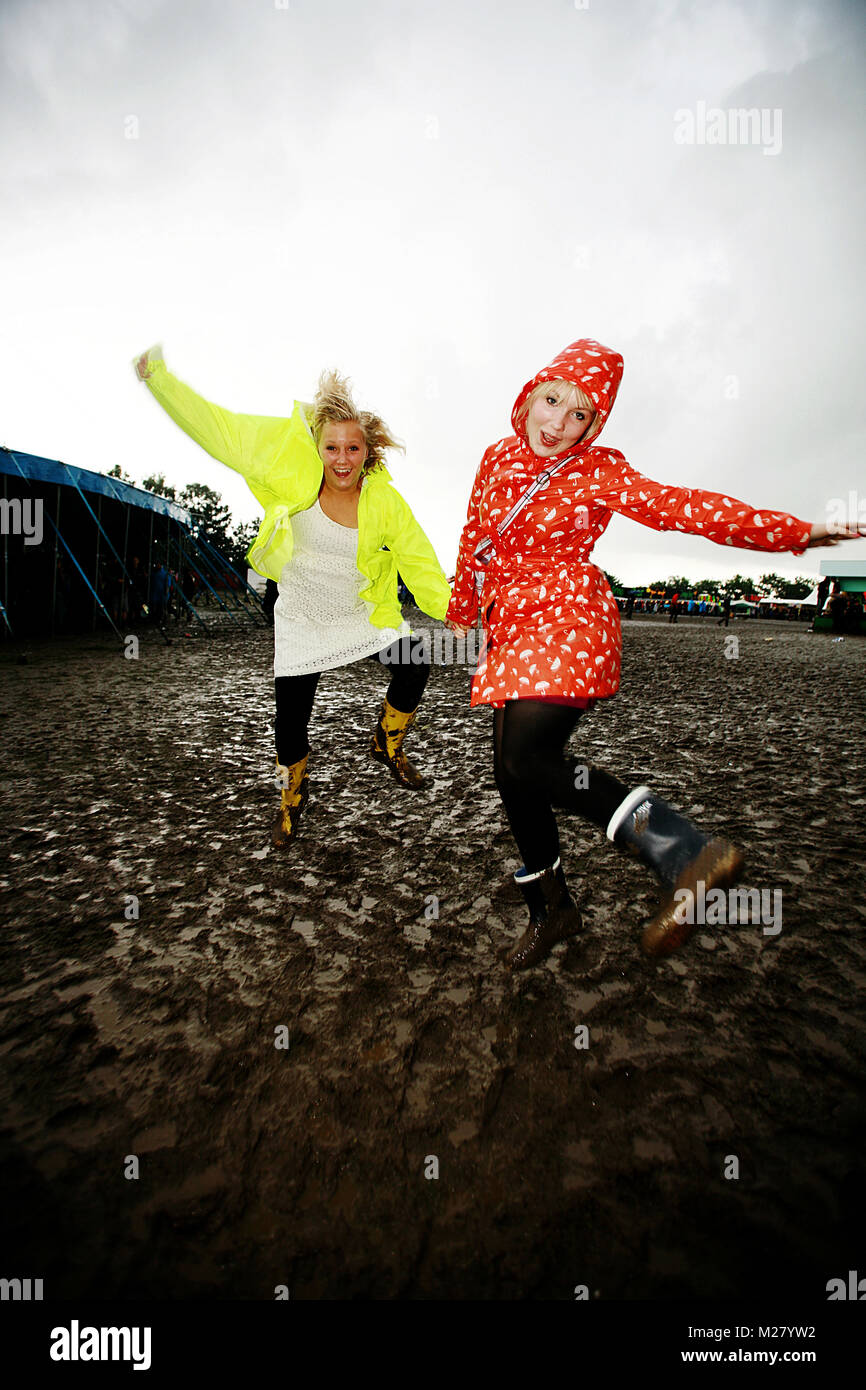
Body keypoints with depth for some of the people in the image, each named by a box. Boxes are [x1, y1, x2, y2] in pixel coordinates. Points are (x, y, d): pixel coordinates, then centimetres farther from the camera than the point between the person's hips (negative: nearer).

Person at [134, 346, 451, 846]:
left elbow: (419, 562, -10)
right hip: (302, 621, -1)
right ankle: (293, 796, 30)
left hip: (364, 616, 1)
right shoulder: (295, 473, -15)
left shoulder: (386, 502, -13)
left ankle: (388, 744, 17)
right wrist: (158, 375, -14)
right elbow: (218, 429, -12)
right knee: (292, 717, -1)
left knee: (416, 665, -14)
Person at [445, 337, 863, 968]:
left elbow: (677, 505, -12)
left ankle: (687, 851, -26)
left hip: (565, 619, -6)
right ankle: (552, 911, 25)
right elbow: (474, 538, 23)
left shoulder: (597, 470, -2)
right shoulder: (499, 457, 13)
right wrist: (462, 612, 31)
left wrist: (793, 531, -20)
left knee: (527, 757, -28)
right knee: (512, 773, 7)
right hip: (509, 631, 6)